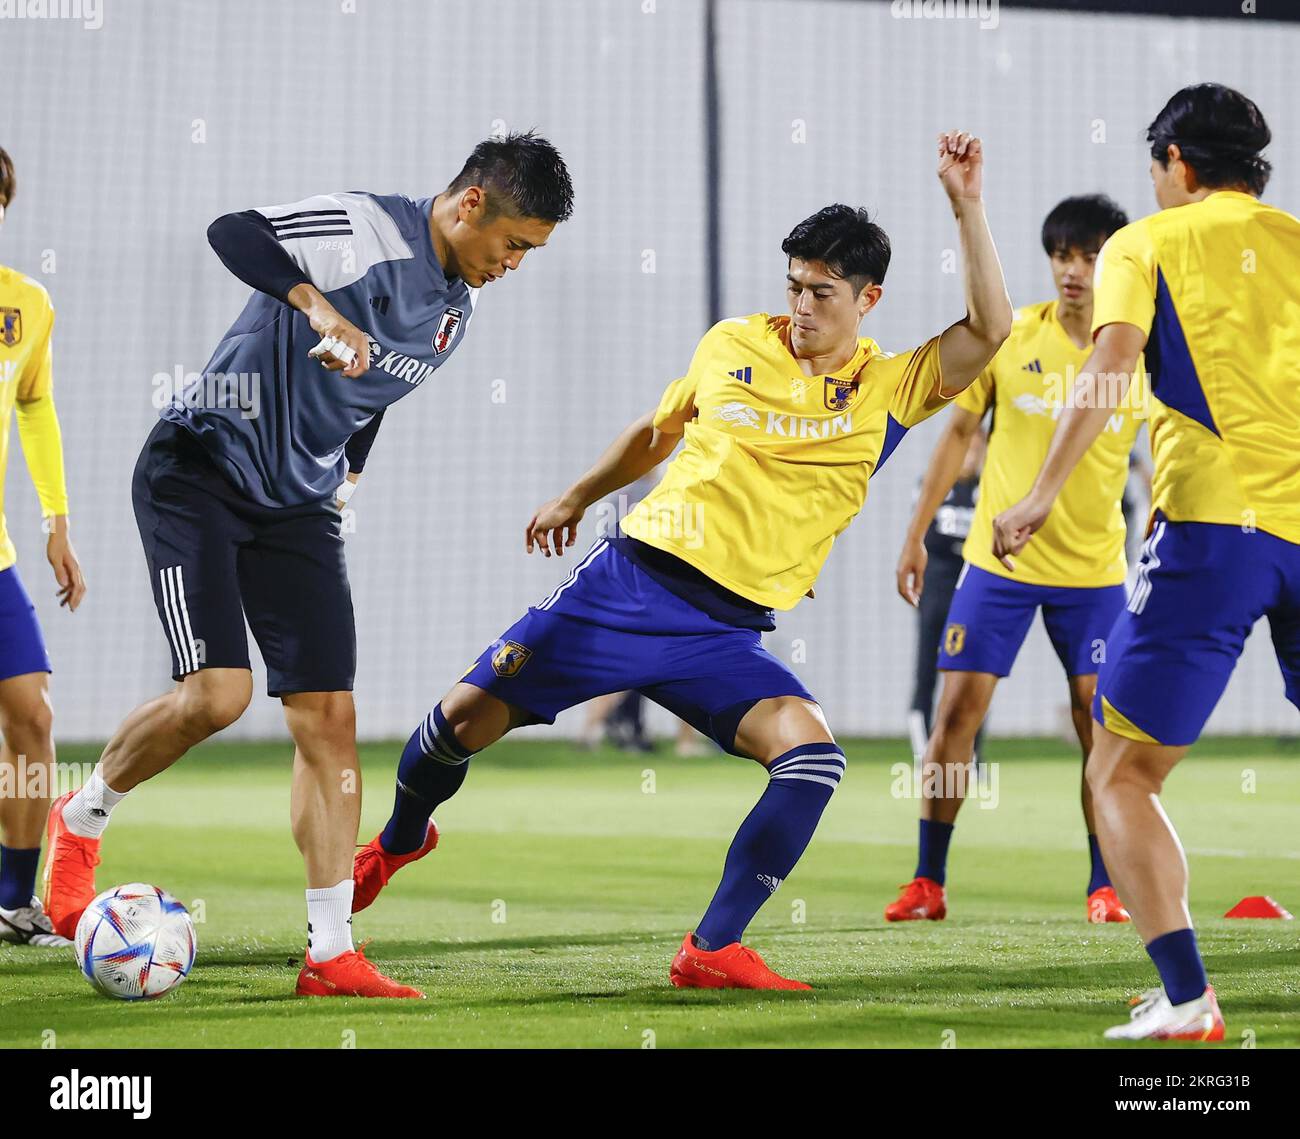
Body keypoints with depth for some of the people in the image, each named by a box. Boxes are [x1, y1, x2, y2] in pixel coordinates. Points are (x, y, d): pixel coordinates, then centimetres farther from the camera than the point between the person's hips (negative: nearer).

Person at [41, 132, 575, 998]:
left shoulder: (459, 308, 9)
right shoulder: (367, 229, -17)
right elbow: (233, 233, -34)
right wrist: (318, 307, -47)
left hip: (299, 505, 8)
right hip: (199, 470, -8)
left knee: (329, 716, -2)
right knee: (218, 693, -19)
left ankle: (331, 953, 0)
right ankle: (82, 820, 9)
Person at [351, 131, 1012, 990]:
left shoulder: (887, 391, -1)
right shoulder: (731, 344, 5)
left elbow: (989, 332, -16)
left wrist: (967, 206, -23)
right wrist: (576, 499, 33)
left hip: (725, 632, -1)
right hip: (629, 580, 1)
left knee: (812, 753, -28)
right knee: (467, 717, -2)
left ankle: (713, 950, -20)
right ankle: (400, 842, 32)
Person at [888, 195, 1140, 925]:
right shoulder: (1010, 338, -4)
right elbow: (961, 433, 5)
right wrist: (916, 535, 5)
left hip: (1094, 566, 0)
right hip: (998, 561, 0)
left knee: (1098, 720, -3)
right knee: (958, 708, -3)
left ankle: (1105, 886, 10)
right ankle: (929, 884, 5)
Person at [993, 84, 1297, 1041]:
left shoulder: (1147, 244, 8)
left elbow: (1112, 364, -8)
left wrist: (1045, 491, -14)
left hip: (1214, 521, -4)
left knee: (1122, 777, 3)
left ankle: (1187, 997, -12)